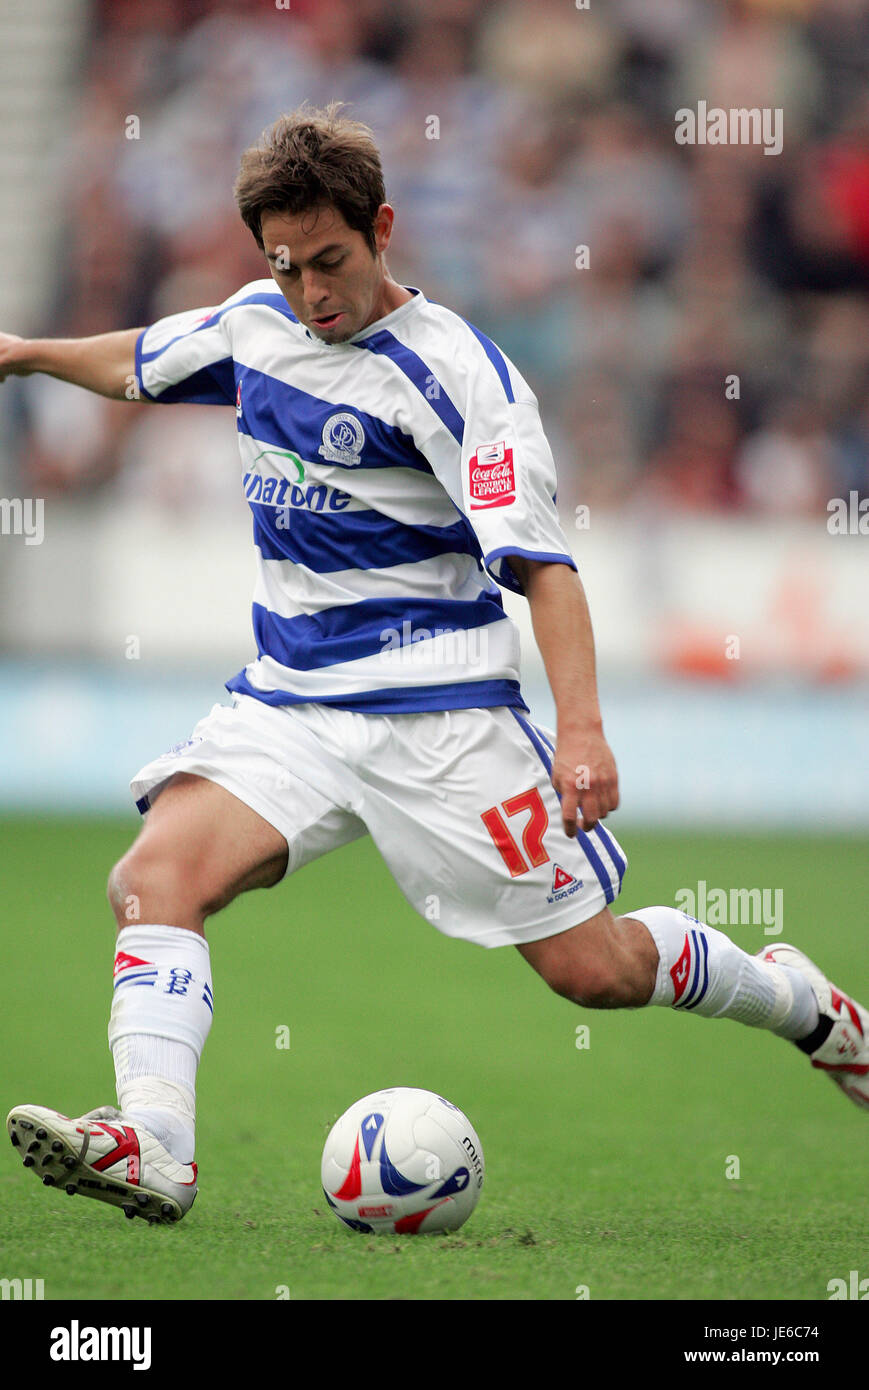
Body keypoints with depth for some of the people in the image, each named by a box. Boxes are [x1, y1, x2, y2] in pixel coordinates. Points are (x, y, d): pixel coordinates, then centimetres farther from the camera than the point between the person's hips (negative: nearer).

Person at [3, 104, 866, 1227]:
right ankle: (149, 1143, -35)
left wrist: (581, 729, -29)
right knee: (155, 875, -22)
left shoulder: (455, 372, -13)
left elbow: (540, 560, -18)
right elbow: (144, 363, 30)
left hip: (437, 711, -6)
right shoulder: (255, 321, 6)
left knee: (593, 969, -3)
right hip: (285, 702, 6)